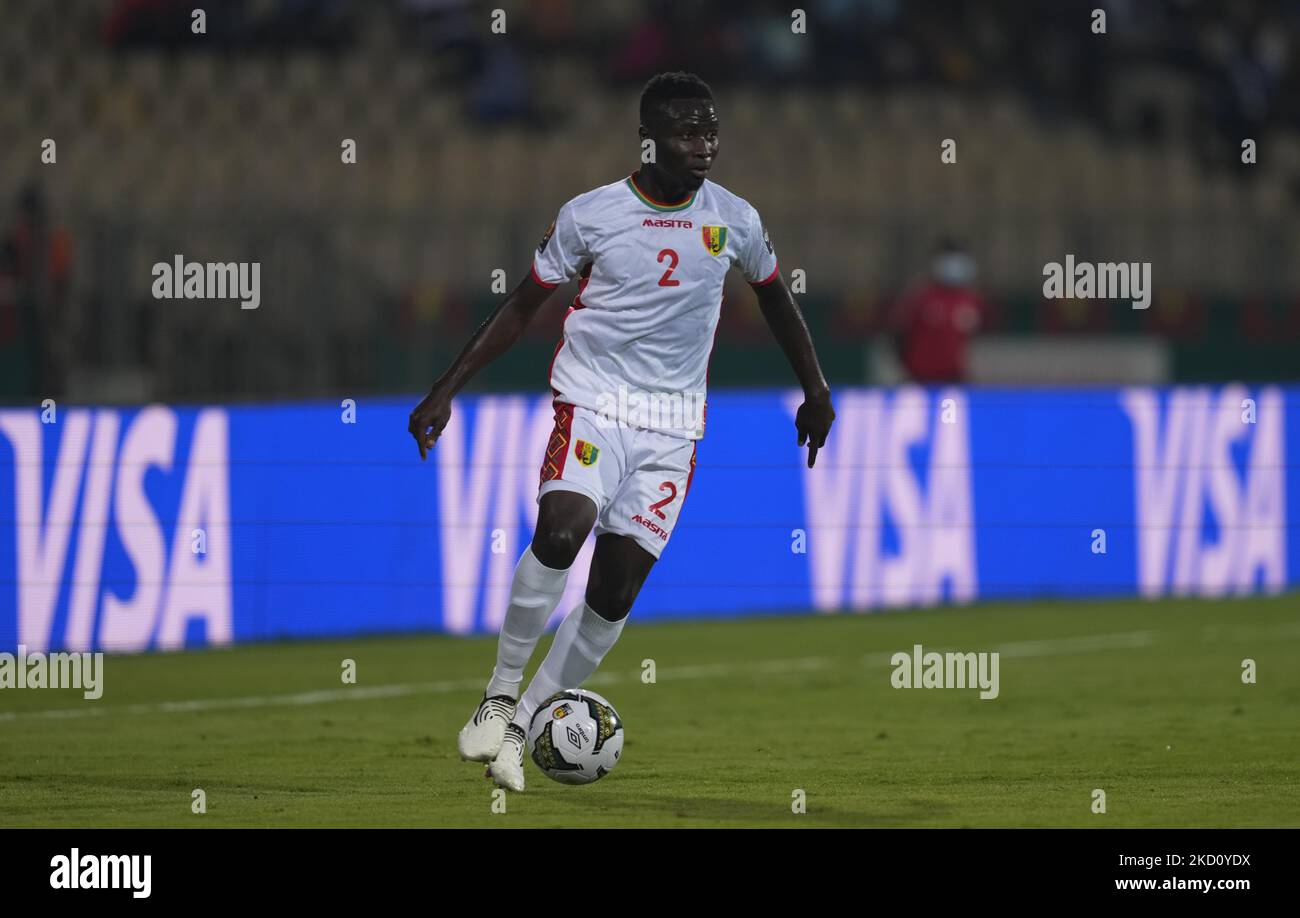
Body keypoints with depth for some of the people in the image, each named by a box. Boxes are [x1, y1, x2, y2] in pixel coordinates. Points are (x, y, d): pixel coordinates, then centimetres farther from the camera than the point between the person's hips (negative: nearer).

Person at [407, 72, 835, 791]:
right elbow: (522, 305, 4)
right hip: (591, 404, -3)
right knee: (562, 530, -29)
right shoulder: (590, 214, -4)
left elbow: (774, 296, 22)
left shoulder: (735, 220, 3)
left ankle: (520, 726, 6)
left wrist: (815, 392, 24)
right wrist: (447, 390, 0)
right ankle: (501, 692, -13)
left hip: (672, 428, 3)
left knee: (617, 589, -6)